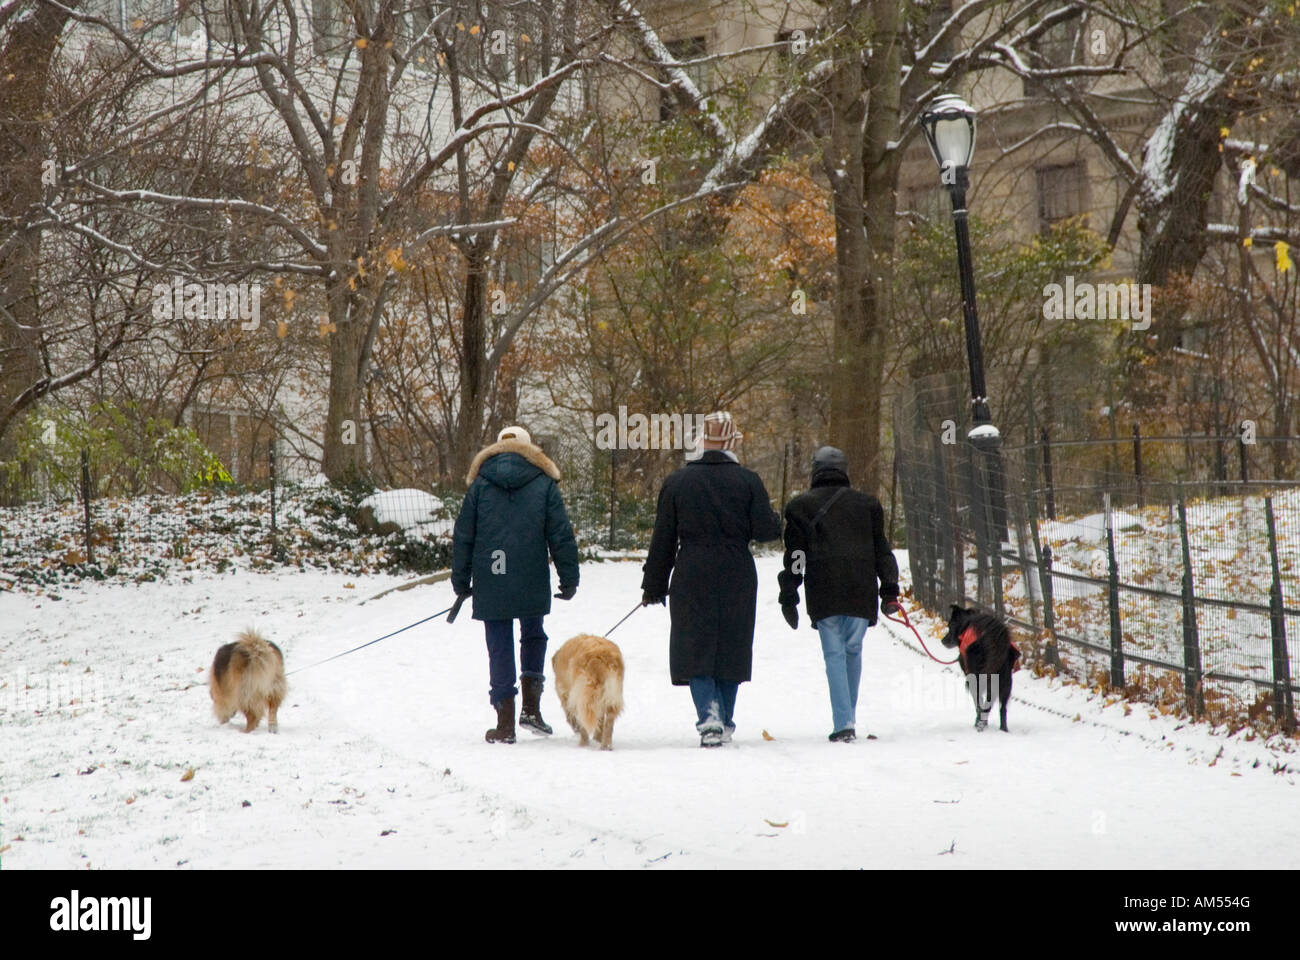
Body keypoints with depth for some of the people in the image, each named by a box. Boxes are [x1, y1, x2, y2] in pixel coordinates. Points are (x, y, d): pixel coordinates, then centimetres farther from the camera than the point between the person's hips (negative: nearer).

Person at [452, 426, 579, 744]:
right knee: (533, 635, 20)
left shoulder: (480, 485, 5)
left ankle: (505, 723, 2)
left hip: (490, 585, 0)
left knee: (500, 648, 4)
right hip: (532, 584, 0)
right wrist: (569, 579, 7)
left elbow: (463, 537, 7)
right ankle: (531, 707, 7)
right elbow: (561, 536, 1)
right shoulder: (544, 485, 3)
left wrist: (461, 582, 14)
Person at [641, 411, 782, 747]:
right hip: (737, 580, 1)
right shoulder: (748, 481, -2)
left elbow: (663, 540, 3)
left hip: (691, 580, -1)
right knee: (730, 649, 12)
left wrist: (654, 585, 9)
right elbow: (766, 530, -7)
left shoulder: (677, 482, 1)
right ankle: (725, 722, 17)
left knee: (694, 649, 1)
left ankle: (709, 716, -18)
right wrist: (775, 518, 17)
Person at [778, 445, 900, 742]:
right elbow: (882, 551, 11)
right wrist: (889, 590, 12)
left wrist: (788, 598, 9)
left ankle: (843, 723, -14)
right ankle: (849, 716, 19)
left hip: (823, 594, -2)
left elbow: (794, 556, 6)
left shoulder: (800, 506, 8)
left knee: (834, 654, -3)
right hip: (861, 592, 2)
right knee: (853, 650, 14)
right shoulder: (867, 503, 14)